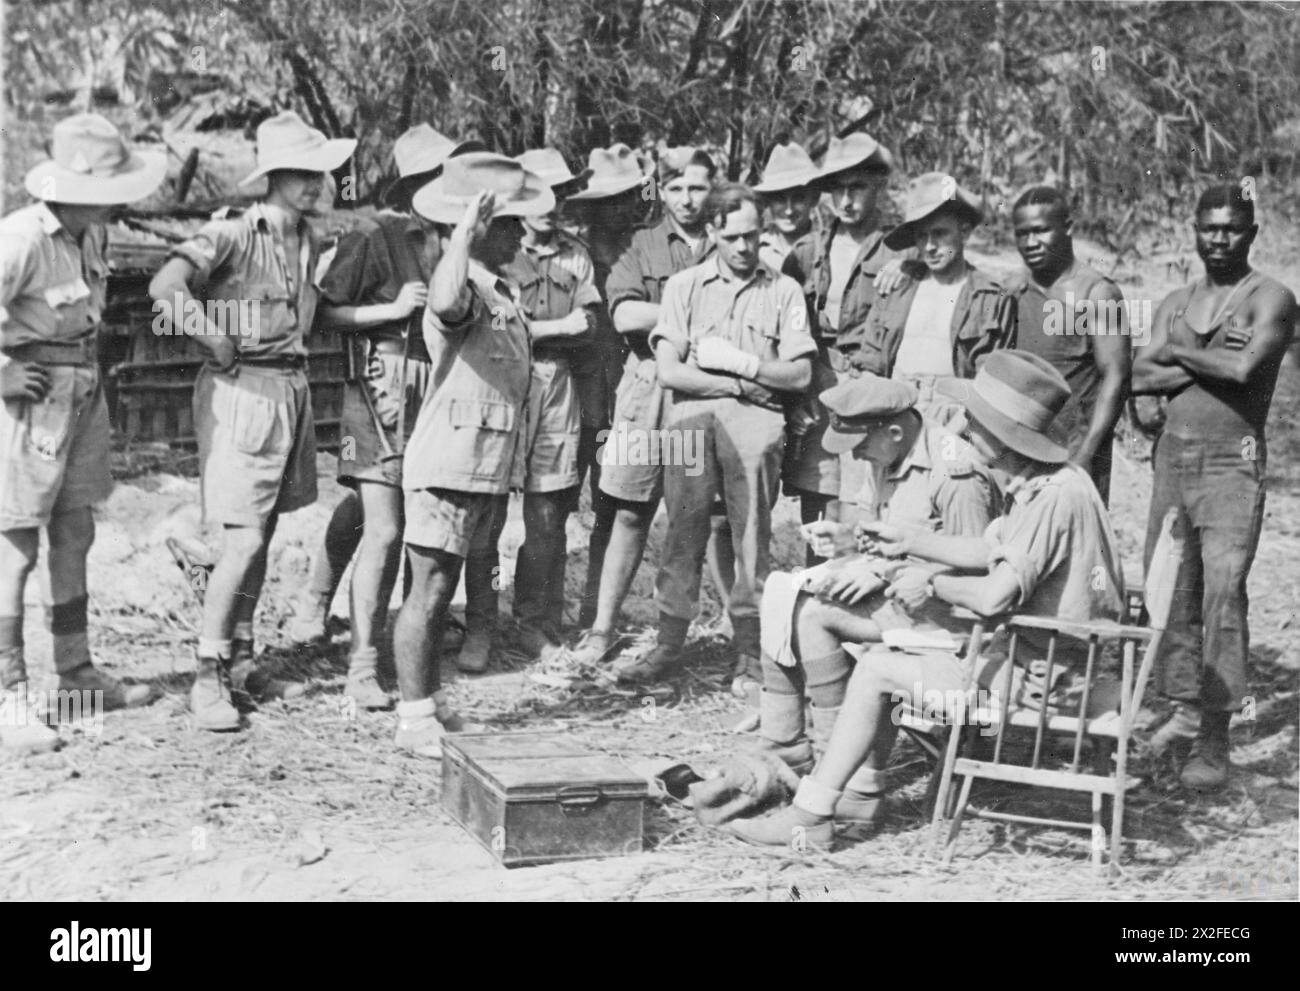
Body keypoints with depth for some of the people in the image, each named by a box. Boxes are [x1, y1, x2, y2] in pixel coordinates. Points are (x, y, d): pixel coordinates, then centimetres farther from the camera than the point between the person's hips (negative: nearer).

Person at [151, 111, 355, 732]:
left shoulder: (309, 241, 10)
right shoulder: (235, 234, -13)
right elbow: (164, 287, -25)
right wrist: (215, 341, -18)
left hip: (293, 387, 7)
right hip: (243, 391, -7)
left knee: (264, 534, 14)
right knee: (244, 540, -9)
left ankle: (239, 654, 28)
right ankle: (208, 679, -2)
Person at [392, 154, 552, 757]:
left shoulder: (504, 295, 16)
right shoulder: (464, 294, -13)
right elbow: (446, 303, -41)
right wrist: (463, 234, -35)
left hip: (489, 467, 9)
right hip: (447, 464, -9)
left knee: (441, 592, 15)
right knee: (429, 592, -3)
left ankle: (430, 704, 24)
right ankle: (414, 719, 3)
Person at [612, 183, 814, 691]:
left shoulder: (783, 290, 13)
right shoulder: (684, 286, 13)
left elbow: (800, 375, 7)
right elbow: (669, 371, 3)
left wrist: (738, 362, -2)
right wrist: (743, 385, 0)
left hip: (755, 420, 0)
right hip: (691, 414, 1)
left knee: (752, 534, -5)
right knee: (683, 530, -4)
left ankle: (751, 653, 2)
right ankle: (668, 645, 2)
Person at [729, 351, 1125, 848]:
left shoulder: (1056, 495, -26)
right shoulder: (1035, 484, 6)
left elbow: (994, 596, -32)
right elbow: (987, 550, 19)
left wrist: (935, 584, -14)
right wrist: (910, 540, 20)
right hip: (1032, 655, 10)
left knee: (876, 671, -9)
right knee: (885, 653, 14)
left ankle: (810, 816, -1)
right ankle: (864, 789, 22)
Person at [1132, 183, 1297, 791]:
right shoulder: (1175, 303, 16)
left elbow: (1244, 369, -18)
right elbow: (1140, 377, 3)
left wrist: (1179, 352, -3)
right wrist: (1209, 363, -9)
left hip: (1232, 462, -5)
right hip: (1172, 456, 6)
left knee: (1223, 593, -11)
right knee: (1170, 591, 6)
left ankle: (1215, 738, -9)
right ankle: (1186, 711, 18)